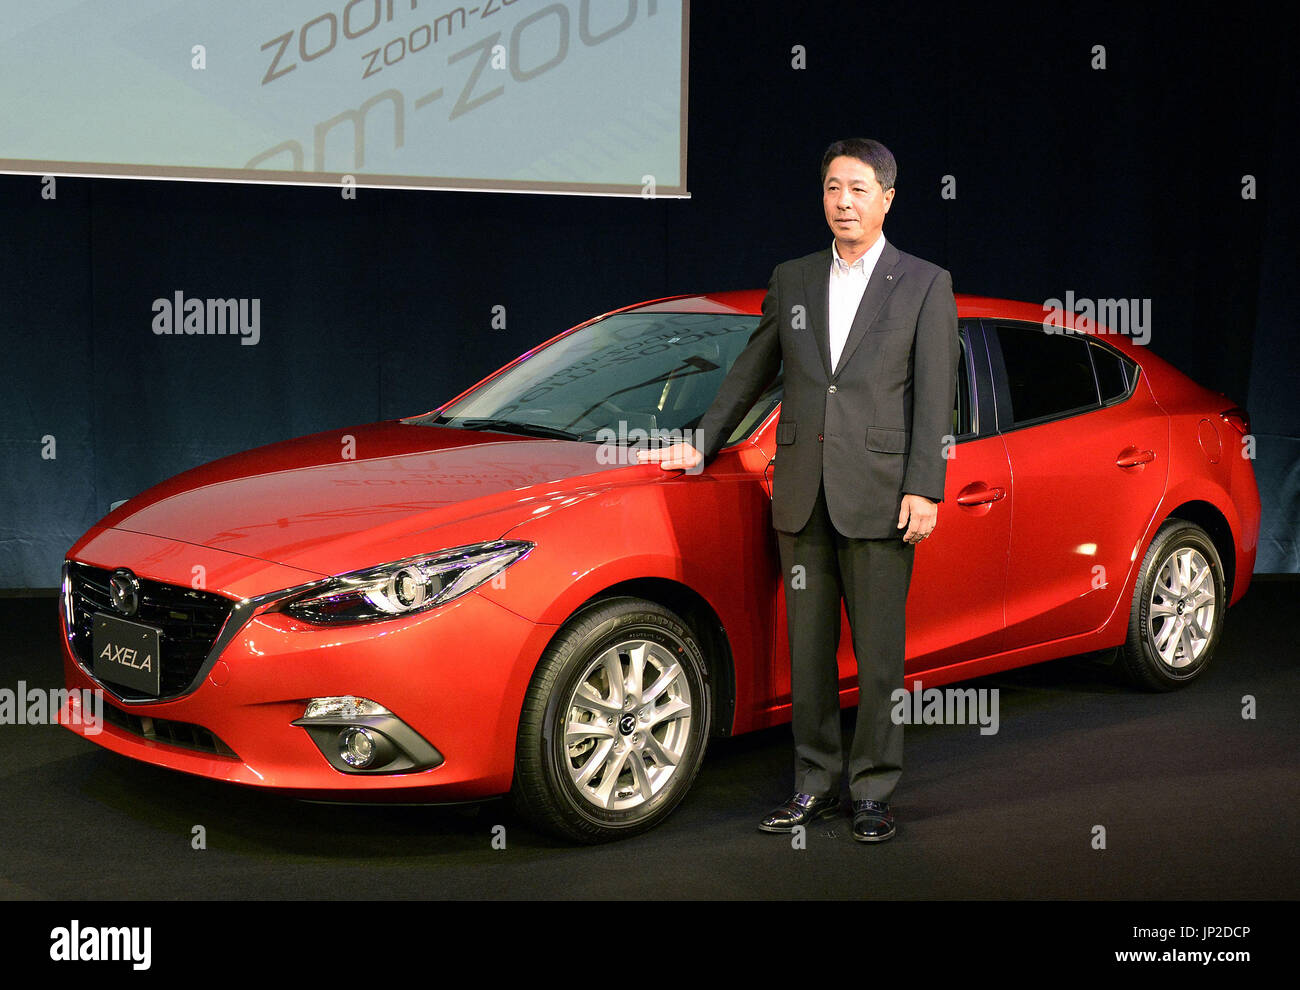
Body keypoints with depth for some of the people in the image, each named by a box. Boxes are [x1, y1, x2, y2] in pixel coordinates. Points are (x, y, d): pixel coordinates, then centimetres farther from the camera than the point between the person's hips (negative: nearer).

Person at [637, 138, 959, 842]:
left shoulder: (924, 285, 3)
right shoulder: (791, 280, 13)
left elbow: (935, 397, -2)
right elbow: (751, 373, 21)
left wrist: (923, 490, -10)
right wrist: (701, 445, 19)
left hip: (878, 494, -3)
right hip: (801, 493, 4)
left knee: (879, 653, 1)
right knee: (807, 649, 8)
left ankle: (874, 792, 11)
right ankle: (816, 785, 18)